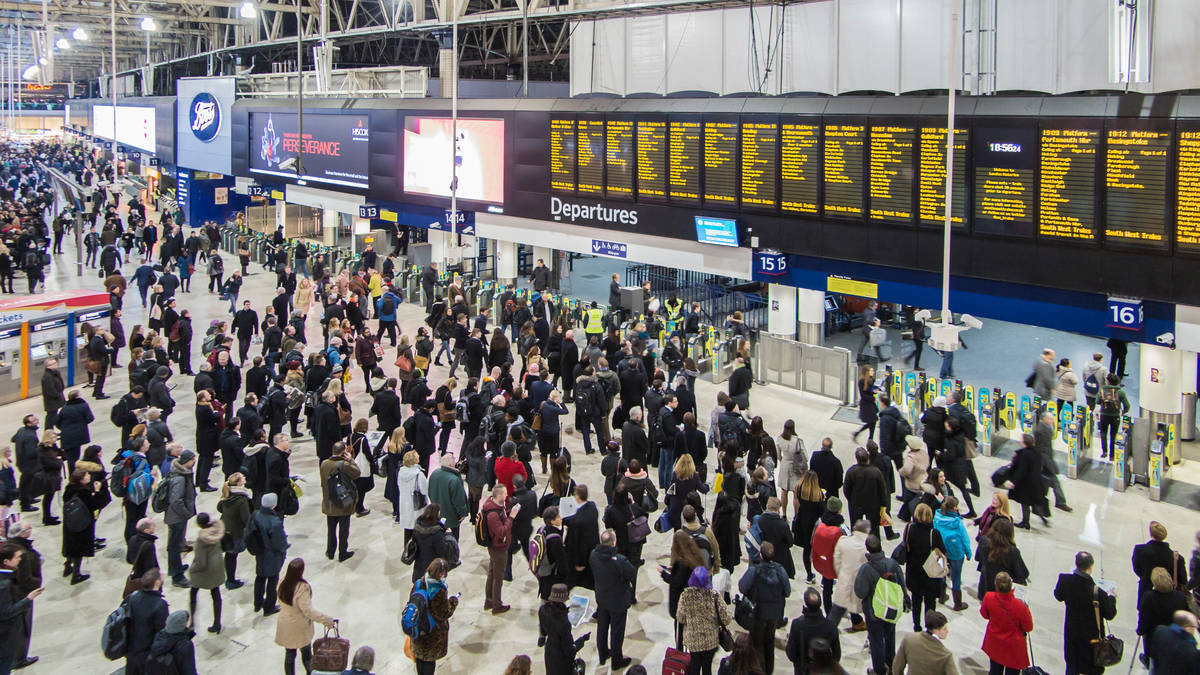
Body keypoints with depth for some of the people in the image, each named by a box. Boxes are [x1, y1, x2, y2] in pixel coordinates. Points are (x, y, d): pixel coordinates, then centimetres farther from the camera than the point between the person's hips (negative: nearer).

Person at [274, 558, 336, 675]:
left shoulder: (282, 582, -13)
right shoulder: (302, 588, -32)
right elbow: (308, 610, -30)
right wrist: (326, 620, -25)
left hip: (285, 625, 4)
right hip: (300, 627, -4)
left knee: (289, 654, 18)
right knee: (306, 652, 22)